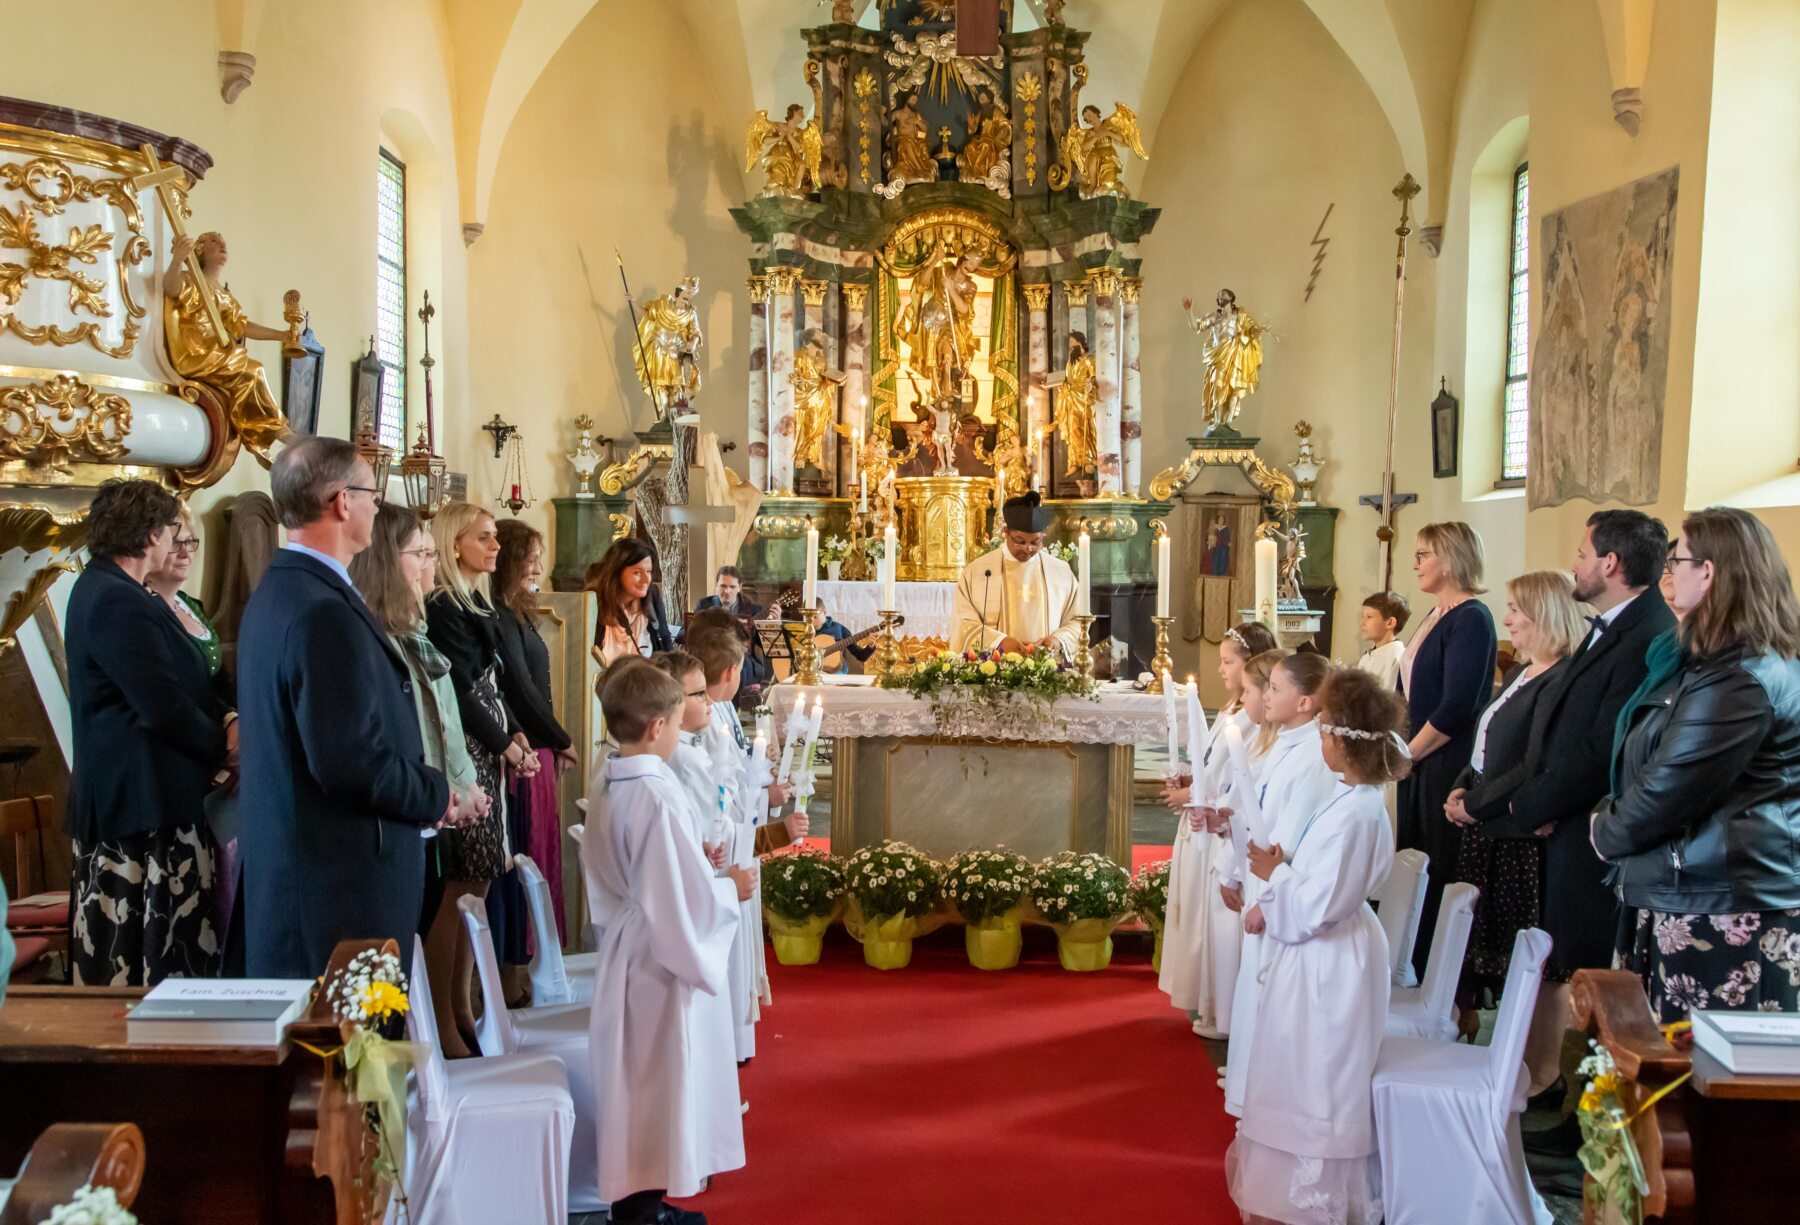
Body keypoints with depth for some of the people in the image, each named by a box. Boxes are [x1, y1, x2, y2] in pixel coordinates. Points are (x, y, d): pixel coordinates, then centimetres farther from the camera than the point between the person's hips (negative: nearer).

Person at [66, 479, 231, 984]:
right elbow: (164, 706, -21)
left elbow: (175, 679, 16)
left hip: (113, 795, 11)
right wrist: (224, 740, -4)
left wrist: (225, 717, 1)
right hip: (146, 797, -11)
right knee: (162, 946, -4)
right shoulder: (121, 604, -20)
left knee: (114, 942, 16)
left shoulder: (101, 588, 14)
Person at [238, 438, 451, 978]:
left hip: (288, 866, 10)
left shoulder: (276, 591, 12)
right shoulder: (325, 612, -21)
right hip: (341, 877, -10)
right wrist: (436, 795, -9)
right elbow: (351, 760, -25)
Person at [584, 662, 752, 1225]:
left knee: (633, 1076, 19)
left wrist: (697, 864, 14)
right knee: (666, 1078, 6)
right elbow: (687, 897, -24)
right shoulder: (658, 794, -26)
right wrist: (729, 889, -7)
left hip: (624, 947, 9)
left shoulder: (605, 785, 0)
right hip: (664, 956, -9)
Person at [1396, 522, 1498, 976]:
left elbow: (1457, 705, -21)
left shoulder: (1471, 619, -15)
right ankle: (1415, 968, 23)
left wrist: (1409, 753, -12)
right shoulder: (1436, 616, 14)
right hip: (1418, 763, 9)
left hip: (1446, 765, -9)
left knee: (1440, 872, 0)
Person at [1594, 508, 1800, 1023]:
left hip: (1719, 912, -10)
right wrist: (1615, 819, 7)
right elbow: (1654, 767, 19)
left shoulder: (1737, 681, -19)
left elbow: (1668, 789, -17)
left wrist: (1608, 831, 0)